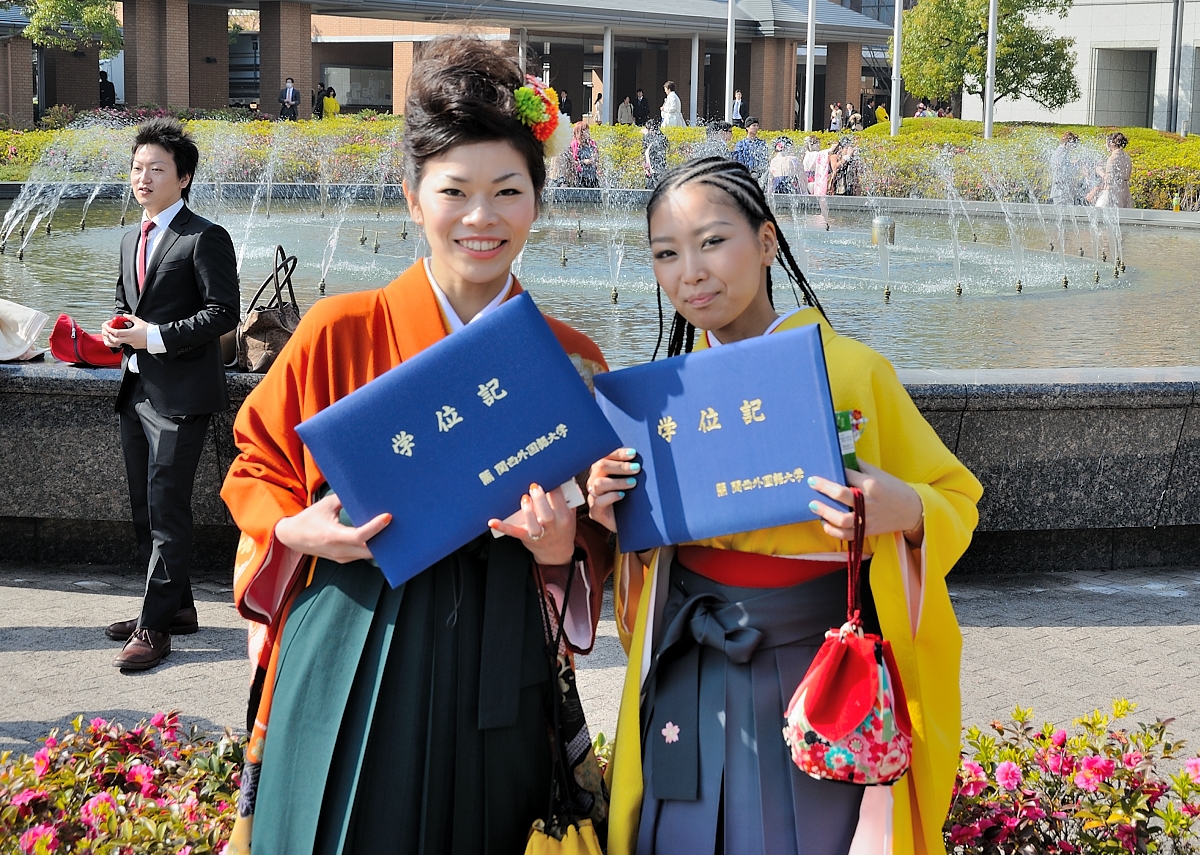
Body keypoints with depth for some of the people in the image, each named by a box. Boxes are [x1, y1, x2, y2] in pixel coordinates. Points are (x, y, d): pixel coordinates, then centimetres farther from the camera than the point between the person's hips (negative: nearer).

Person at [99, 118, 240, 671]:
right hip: (137, 391, 9)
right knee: (145, 509, 14)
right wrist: (118, 330, 4)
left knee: (167, 510, -7)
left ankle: (154, 625, -2)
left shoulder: (204, 239, -9)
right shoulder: (131, 240, 16)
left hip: (181, 395, -9)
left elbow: (223, 313, -15)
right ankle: (177, 606, 26)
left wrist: (156, 336, -19)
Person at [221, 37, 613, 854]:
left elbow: (603, 533, 11)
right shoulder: (339, 333, -2)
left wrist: (565, 554, -11)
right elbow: (257, 467, 8)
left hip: (497, 672, 2)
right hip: (354, 666, -1)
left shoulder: (574, 361, 3)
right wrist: (297, 530, -11)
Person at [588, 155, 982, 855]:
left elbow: (958, 500, -2)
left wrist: (906, 512, -23)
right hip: (689, 674, 4)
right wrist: (618, 516, -4)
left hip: (813, 663, -3)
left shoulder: (853, 371, -8)